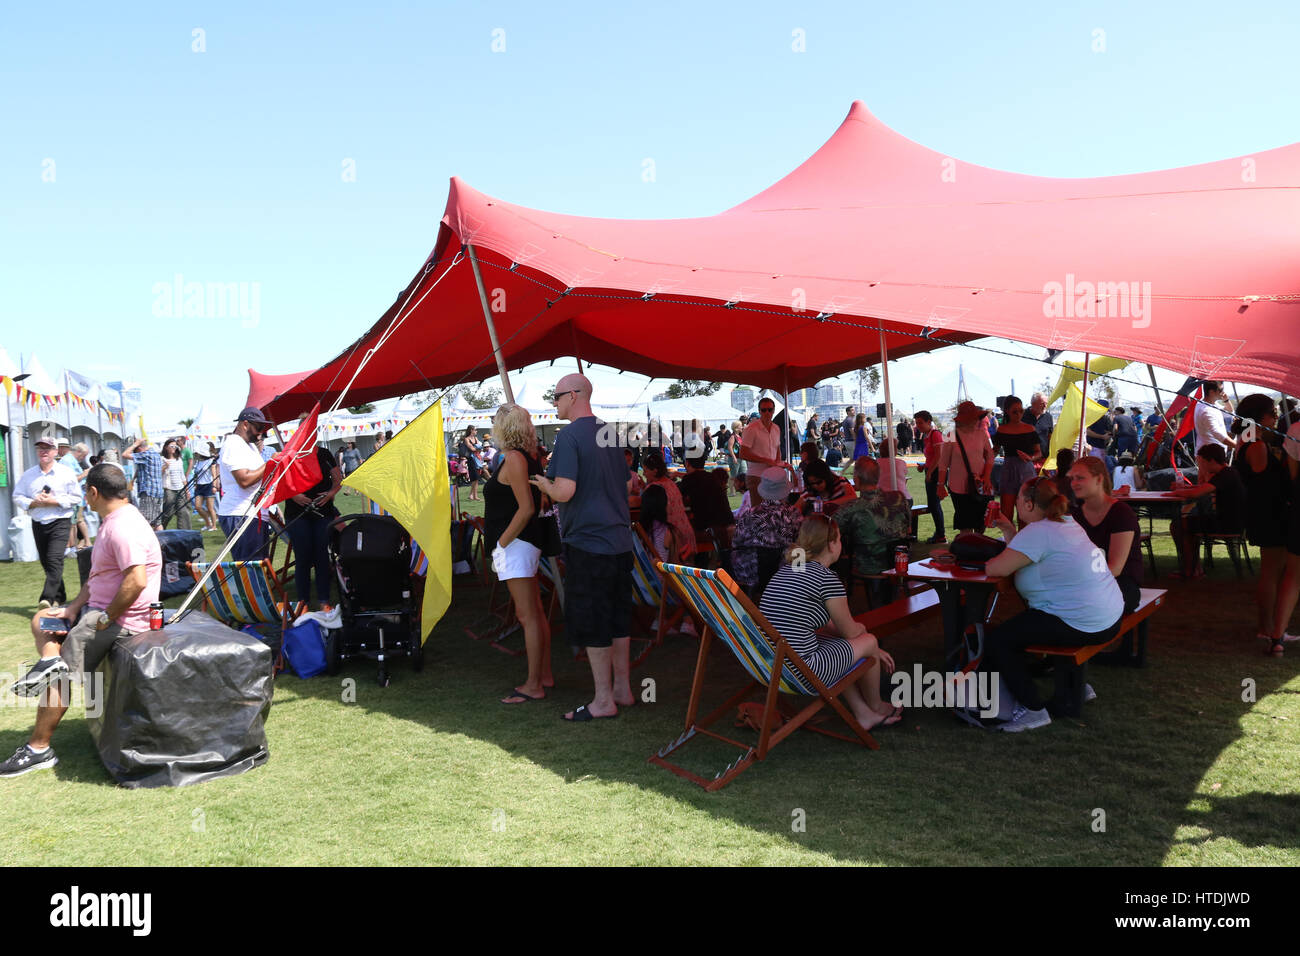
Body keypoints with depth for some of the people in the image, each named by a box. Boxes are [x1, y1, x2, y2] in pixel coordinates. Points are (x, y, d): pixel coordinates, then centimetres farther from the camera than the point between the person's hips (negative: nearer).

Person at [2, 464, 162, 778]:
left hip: (122, 618, -11)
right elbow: (96, 574, 15)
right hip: (99, 608, 11)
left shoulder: (123, 528, -23)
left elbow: (137, 581, -34)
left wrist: (106, 618, -22)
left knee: (60, 676, -6)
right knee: (42, 620, 21)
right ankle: (50, 660, -8)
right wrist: (75, 608, 3)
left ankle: (39, 750, 4)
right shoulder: (111, 522, 12)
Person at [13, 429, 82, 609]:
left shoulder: (66, 472, -2)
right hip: (38, 524, 5)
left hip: (60, 522, -5)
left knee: (55, 560, -17)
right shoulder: (28, 475, 8)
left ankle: (47, 598, -23)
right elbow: (17, 497, 8)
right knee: (46, 563, 12)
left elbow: (76, 497, -4)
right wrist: (33, 503, -10)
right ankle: (59, 596, 25)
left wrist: (53, 501, -14)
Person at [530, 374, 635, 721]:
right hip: (620, 539, 8)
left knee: (591, 625, 2)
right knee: (617, 618, 16)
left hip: (587, 541, -8)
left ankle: (603, 700, 9)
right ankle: (622, 689, 25)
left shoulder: (569, 435, -14)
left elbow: (564, 492, -22)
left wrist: (544, 484, -2)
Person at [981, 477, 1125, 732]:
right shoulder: (1068, 524, 12)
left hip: (1083, 627, -11)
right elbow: (1025, 553, 17)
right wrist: (1009, 531, 14)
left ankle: (1033, 710, -1)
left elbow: (997, 569, -21)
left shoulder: (1038, 531, -17)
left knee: (996, 641, -7)